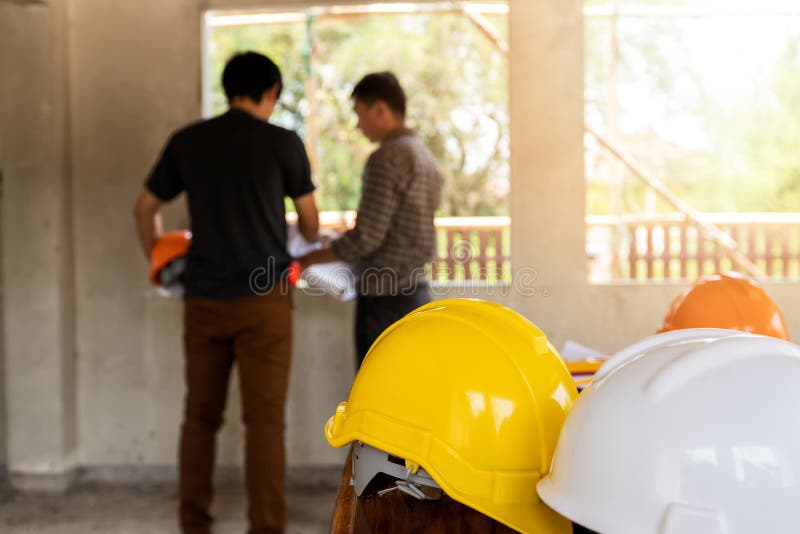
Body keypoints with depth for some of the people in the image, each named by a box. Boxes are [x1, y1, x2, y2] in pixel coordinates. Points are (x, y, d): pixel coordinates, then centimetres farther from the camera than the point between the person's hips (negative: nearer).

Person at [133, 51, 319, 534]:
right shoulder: (283, 142, -2)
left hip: (204, 298, 3)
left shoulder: (187, 141, 7)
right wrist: (311, 240, 32)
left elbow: (146, 209, 16)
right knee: (265, 419, 0)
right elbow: (311, 224, 8)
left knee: (201, 415, 13)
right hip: (262, 296, -3)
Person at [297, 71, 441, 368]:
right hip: (416, 288, 9)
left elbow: (365, 238, -19)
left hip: (385, 298, -9)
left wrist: (306, 260, -7)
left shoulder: (386, 158, -14)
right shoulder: (424, 154, 14)